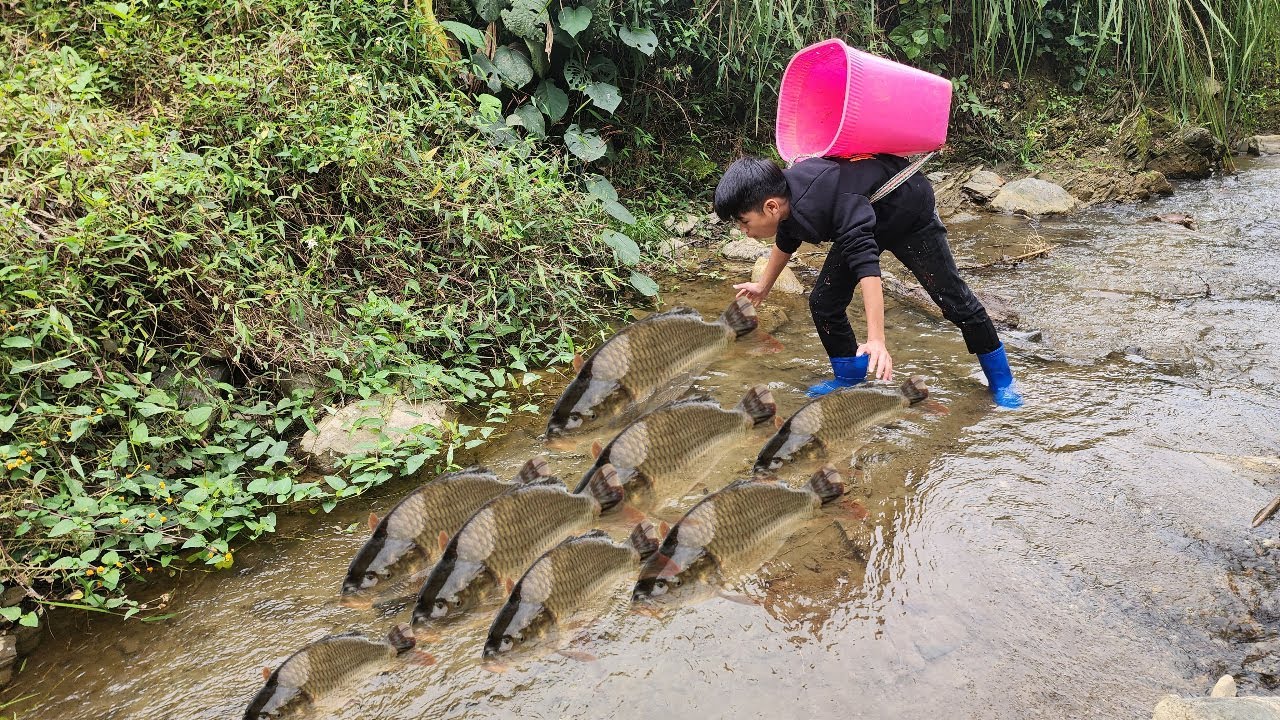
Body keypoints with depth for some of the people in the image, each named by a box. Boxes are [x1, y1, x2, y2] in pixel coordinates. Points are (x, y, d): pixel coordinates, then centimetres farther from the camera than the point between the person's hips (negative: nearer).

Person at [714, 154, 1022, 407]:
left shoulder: (829, 202, -45)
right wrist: (763, 286, 22)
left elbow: (867, 264, -52)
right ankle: (850, 377, 16)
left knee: (953, 297, 0)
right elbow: (786, 241, 7)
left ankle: (1001, 380, 17)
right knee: (823, 301, -3)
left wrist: (876, 340, -58)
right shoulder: (786, 197, -18)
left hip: (909, 214, -7)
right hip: (868, 221, 7)